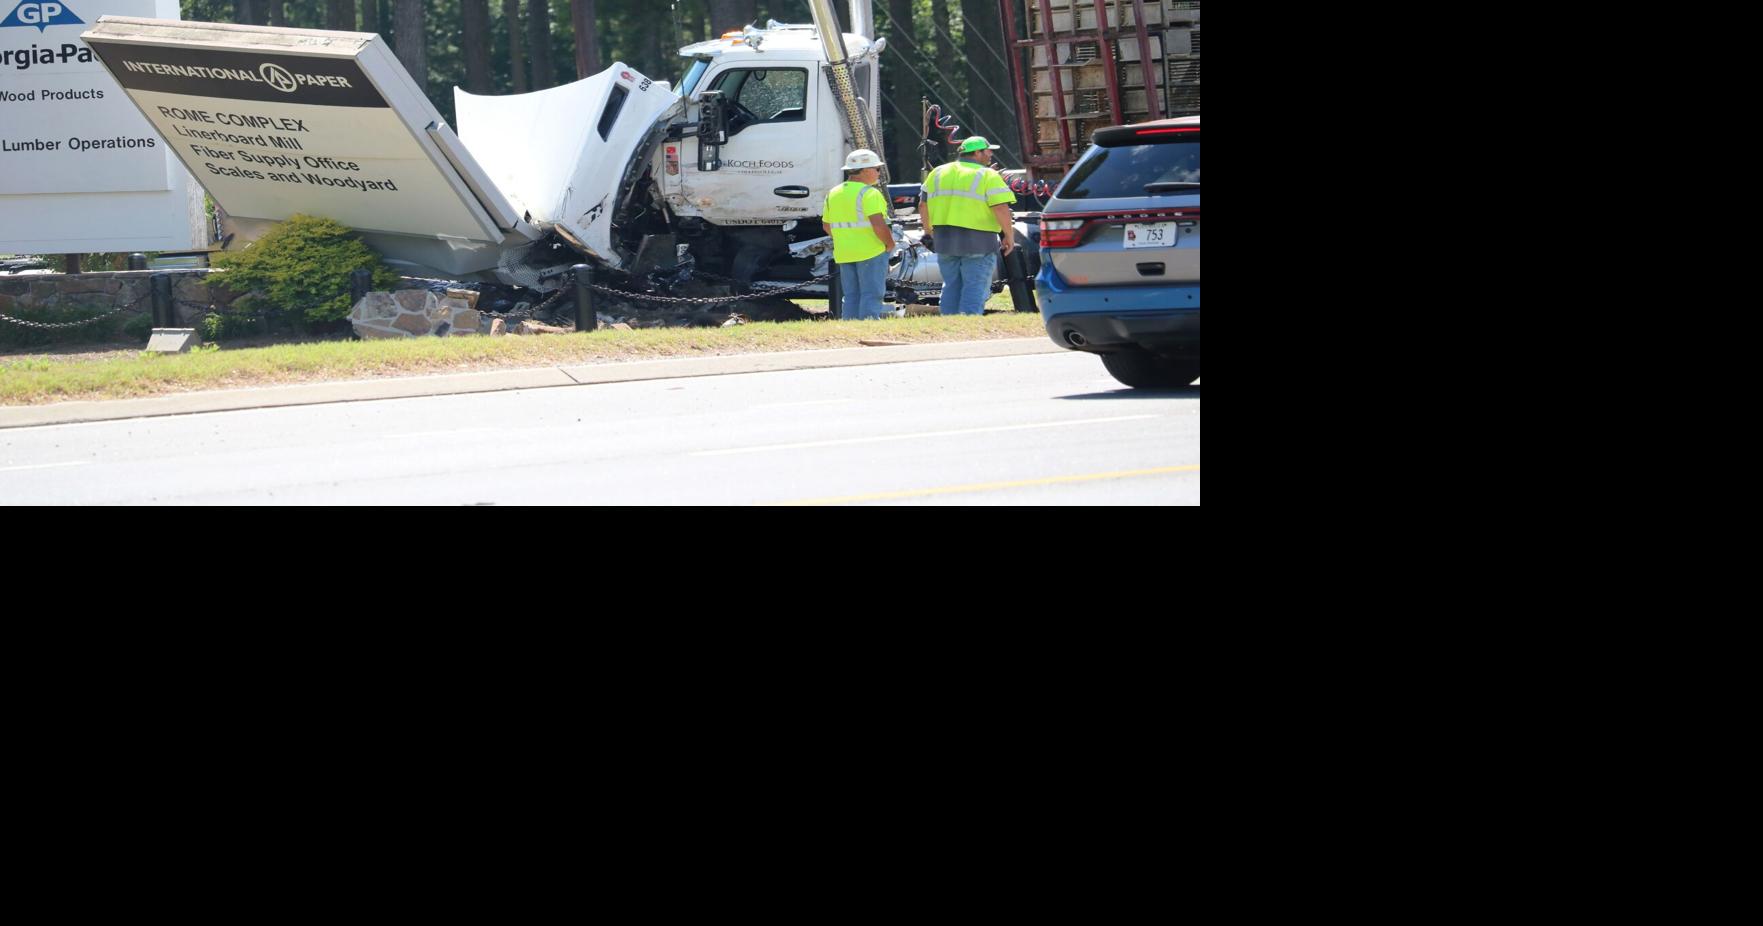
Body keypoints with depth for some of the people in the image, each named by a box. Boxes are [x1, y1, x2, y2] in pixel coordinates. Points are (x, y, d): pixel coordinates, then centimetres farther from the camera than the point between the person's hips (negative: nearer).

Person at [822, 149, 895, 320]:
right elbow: (878, 224, -21)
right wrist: (890, 244, -7)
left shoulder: (833, 194, 11)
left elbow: (827, 225, 16)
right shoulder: (869, 193, -13)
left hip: (844, 253, 7)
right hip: (871, 252, -7)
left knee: (851, 297, 11)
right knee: (871, 295, -4)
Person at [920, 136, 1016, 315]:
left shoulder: (938, 173, 12)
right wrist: (1009, 236, -6)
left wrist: (928, 232, 24)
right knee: (975, 288, -4)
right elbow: (1001, 208, -15)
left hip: (944, 240, 5)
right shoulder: (988, 176, -5)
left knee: (952, 286, 14)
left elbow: (924, 206, 14)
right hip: (977, 243, -5)